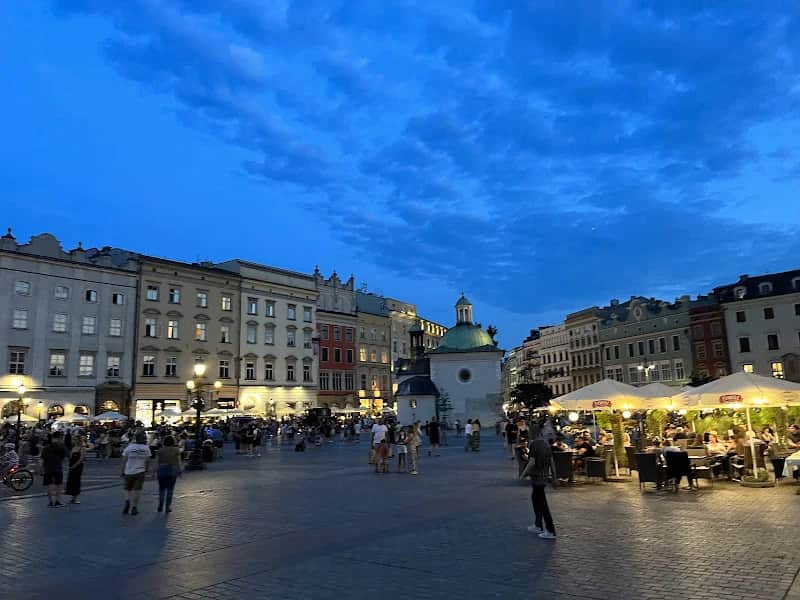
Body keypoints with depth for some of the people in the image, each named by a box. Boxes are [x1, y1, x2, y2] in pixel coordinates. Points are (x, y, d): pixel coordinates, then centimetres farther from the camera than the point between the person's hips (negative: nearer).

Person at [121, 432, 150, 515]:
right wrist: (146, 469, 19)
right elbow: (148, 460, 3)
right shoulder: (146, 448, -1)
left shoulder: (129, 447, -2)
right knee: (137, 490, 8)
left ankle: (127, 502, -9)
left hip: (129, 472, 1)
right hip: (140, 471, -1)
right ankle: (134, 507, 4)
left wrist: (123, 471, 8)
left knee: (128, 489, 15)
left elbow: (124, 460, 0)